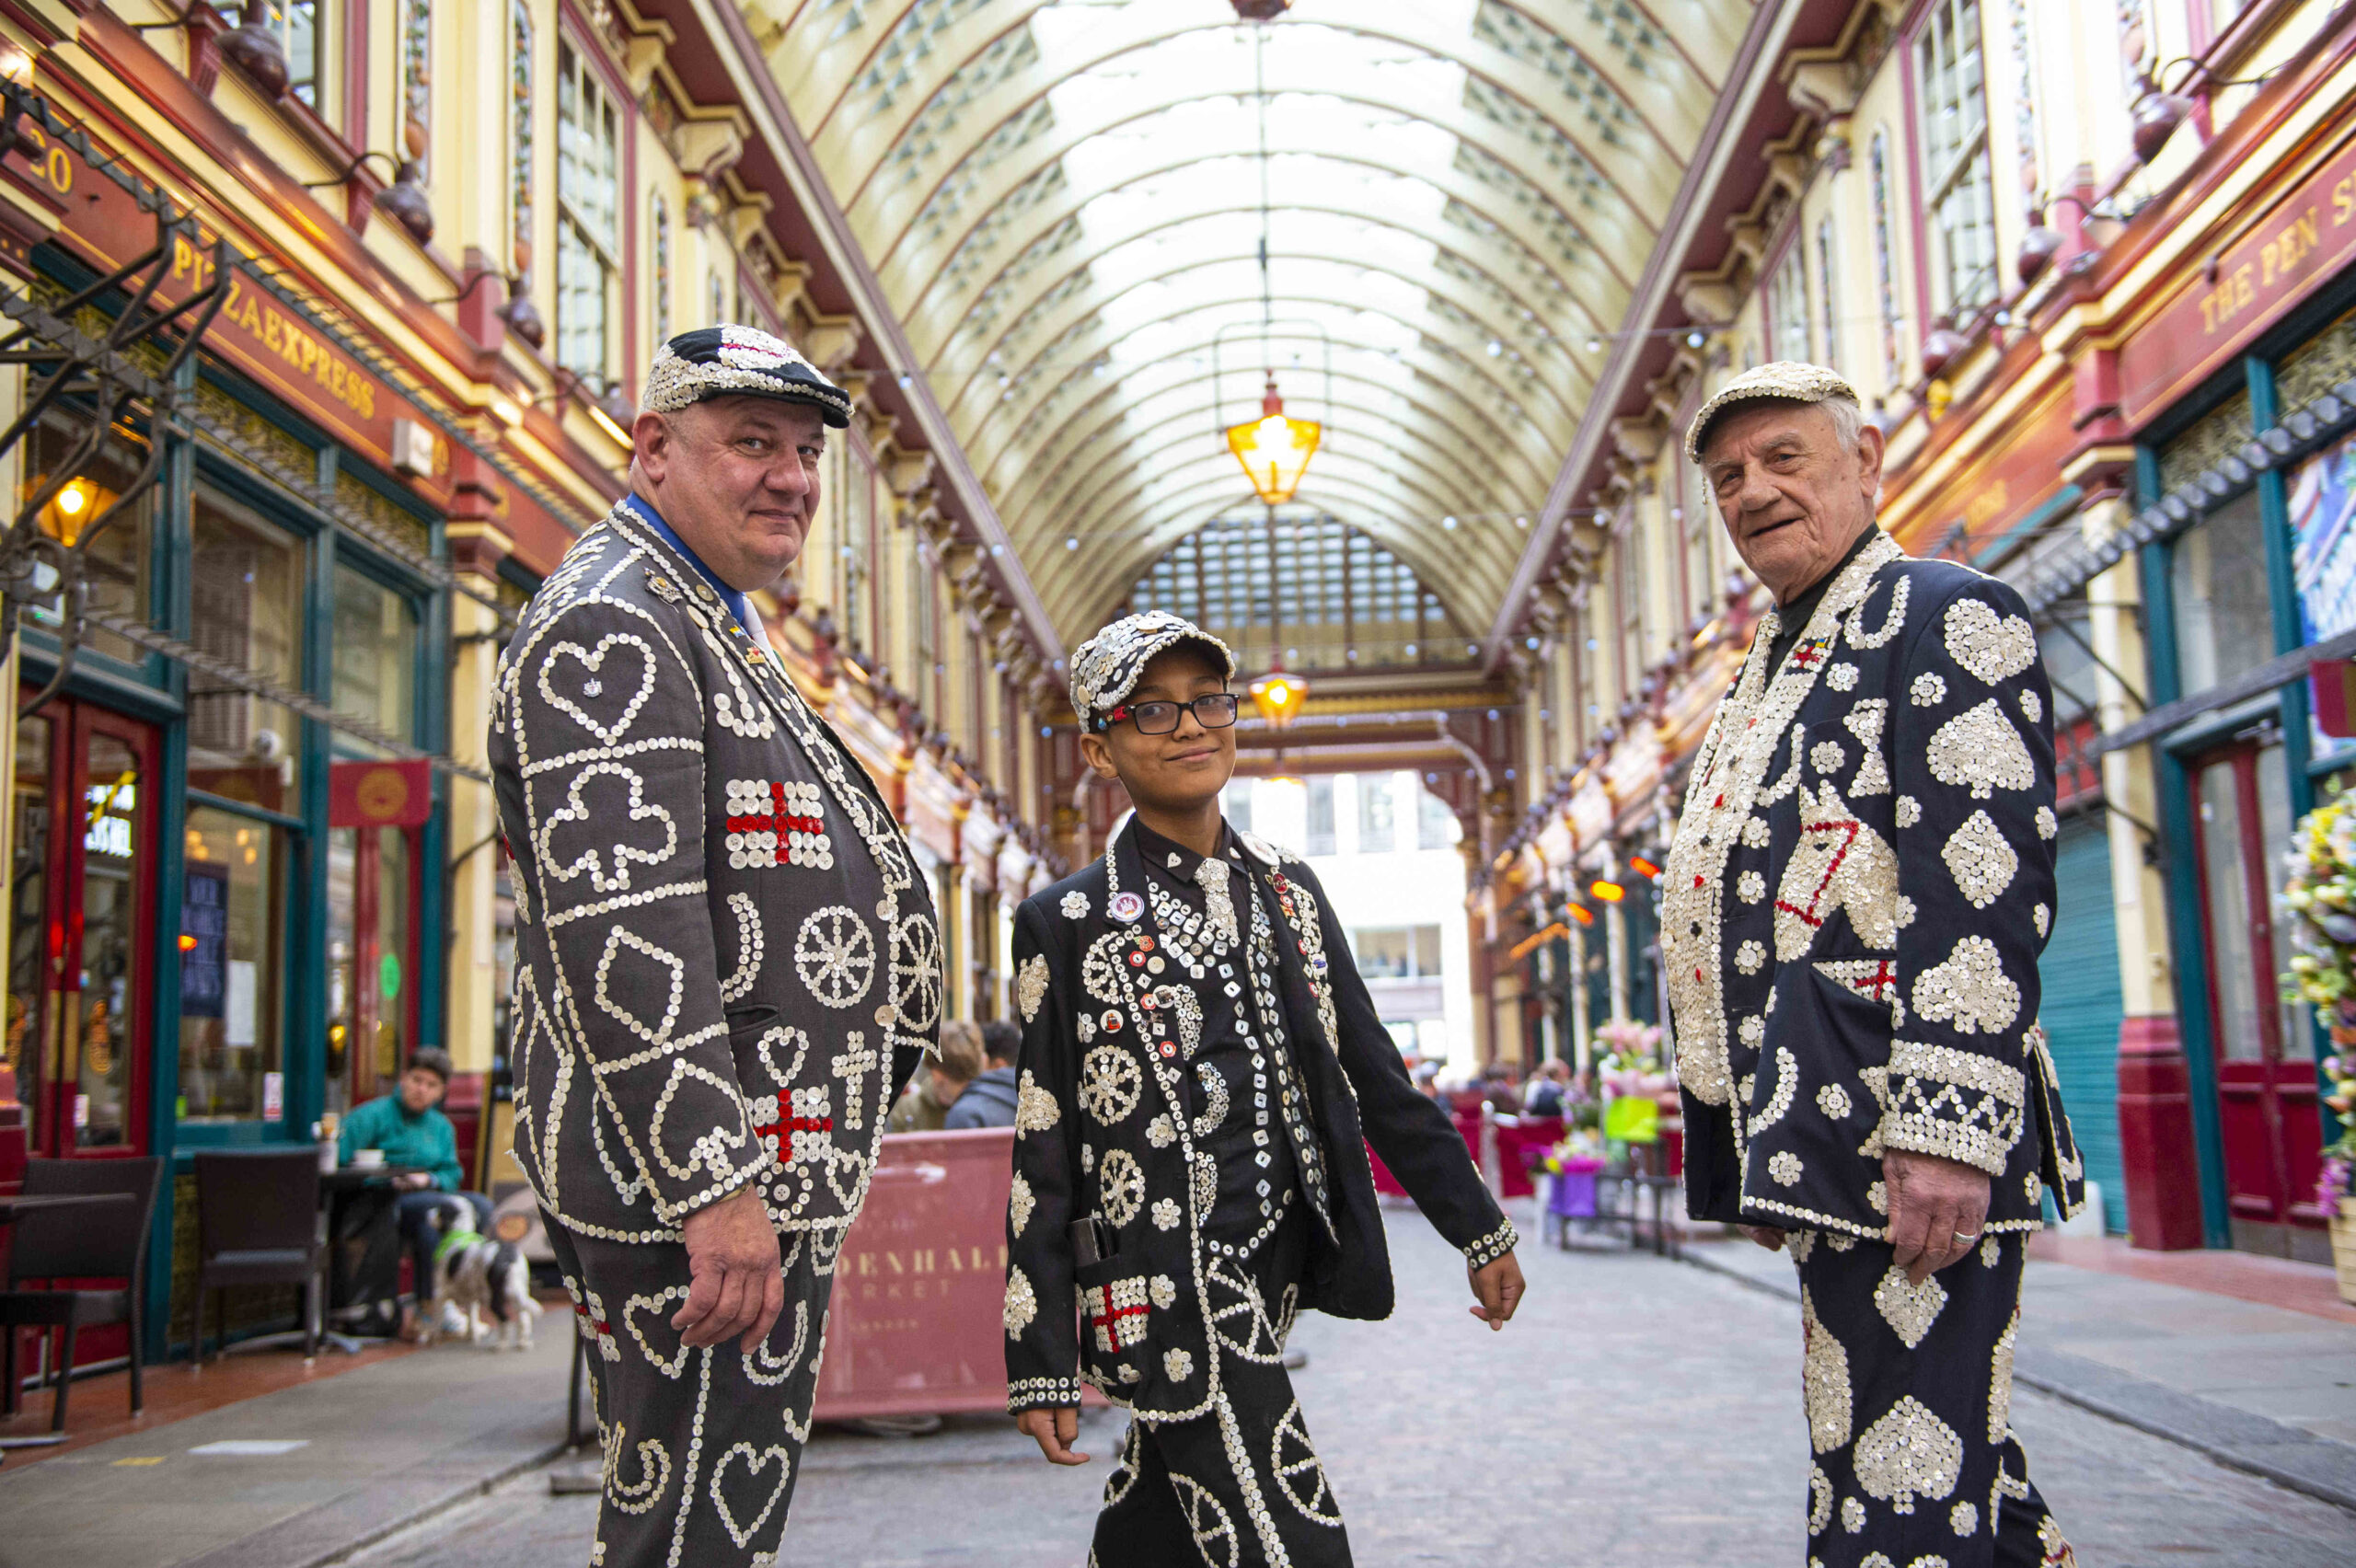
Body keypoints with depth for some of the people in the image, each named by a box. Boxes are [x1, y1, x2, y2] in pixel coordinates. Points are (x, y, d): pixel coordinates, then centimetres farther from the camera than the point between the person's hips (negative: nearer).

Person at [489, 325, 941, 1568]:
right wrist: (712, 1184, -27)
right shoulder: (611, 627, -13)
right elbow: (616, 925, -24)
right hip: (708, 1180, -11)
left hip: (762, 1175, 11)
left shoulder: (705, 628, 21)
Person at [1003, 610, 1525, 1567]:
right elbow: (1044, 1157, -4)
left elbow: (1375, 1076, 14)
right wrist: (1041, 1365, -5)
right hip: (1173, 1294, -5)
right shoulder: (1068, 923, -4)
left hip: (1276, 1267, 5)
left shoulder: (1289, 892, 10)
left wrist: (1479, 1229, 14)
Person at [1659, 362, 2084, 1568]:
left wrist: (1946, 1127, -24)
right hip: (1818, 1132, 10)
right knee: (1954, 1467, 17)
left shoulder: (1947, 616, -5)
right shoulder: (1769, 673, 23)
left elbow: (1986, 883, -17)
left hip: (1902, 1138, -9)